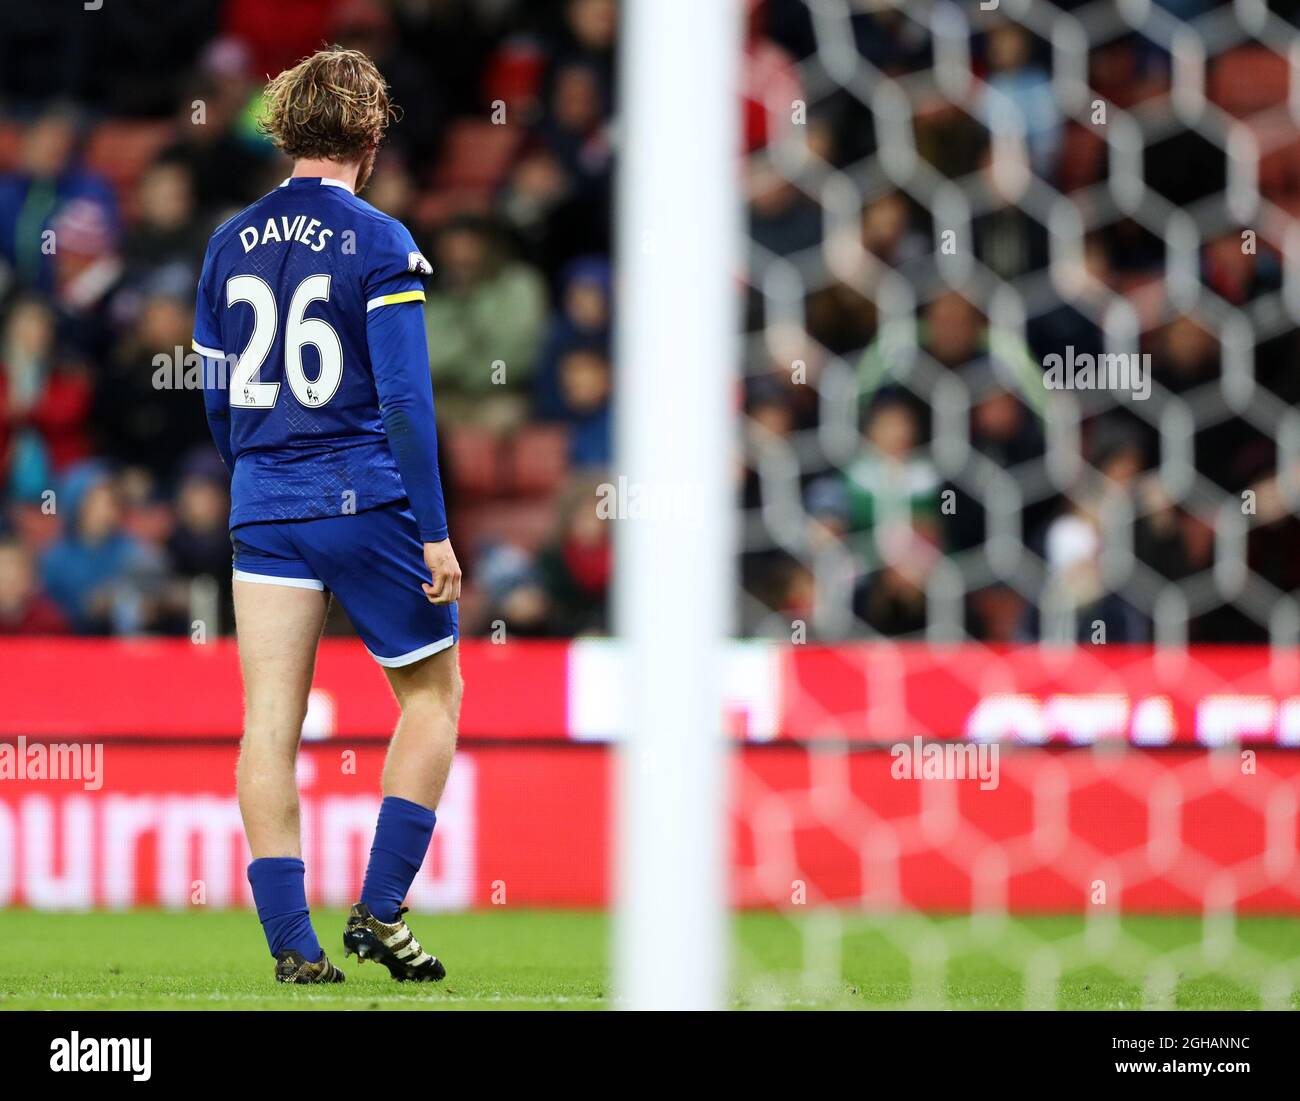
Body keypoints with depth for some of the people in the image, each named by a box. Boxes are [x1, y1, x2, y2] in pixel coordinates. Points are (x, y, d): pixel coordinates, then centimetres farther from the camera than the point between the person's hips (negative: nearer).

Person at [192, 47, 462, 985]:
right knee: (433, 693, 11)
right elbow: (405, 396, -13)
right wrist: (435, 533, -10)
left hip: (263, 509, 4)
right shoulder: (379, 243, -8)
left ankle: (290, 941, -2)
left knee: (270, 720, 2)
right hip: (367, 499, -4)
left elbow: (216, 398, 14)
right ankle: (380, 909, 3)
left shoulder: (230, 244, 8)